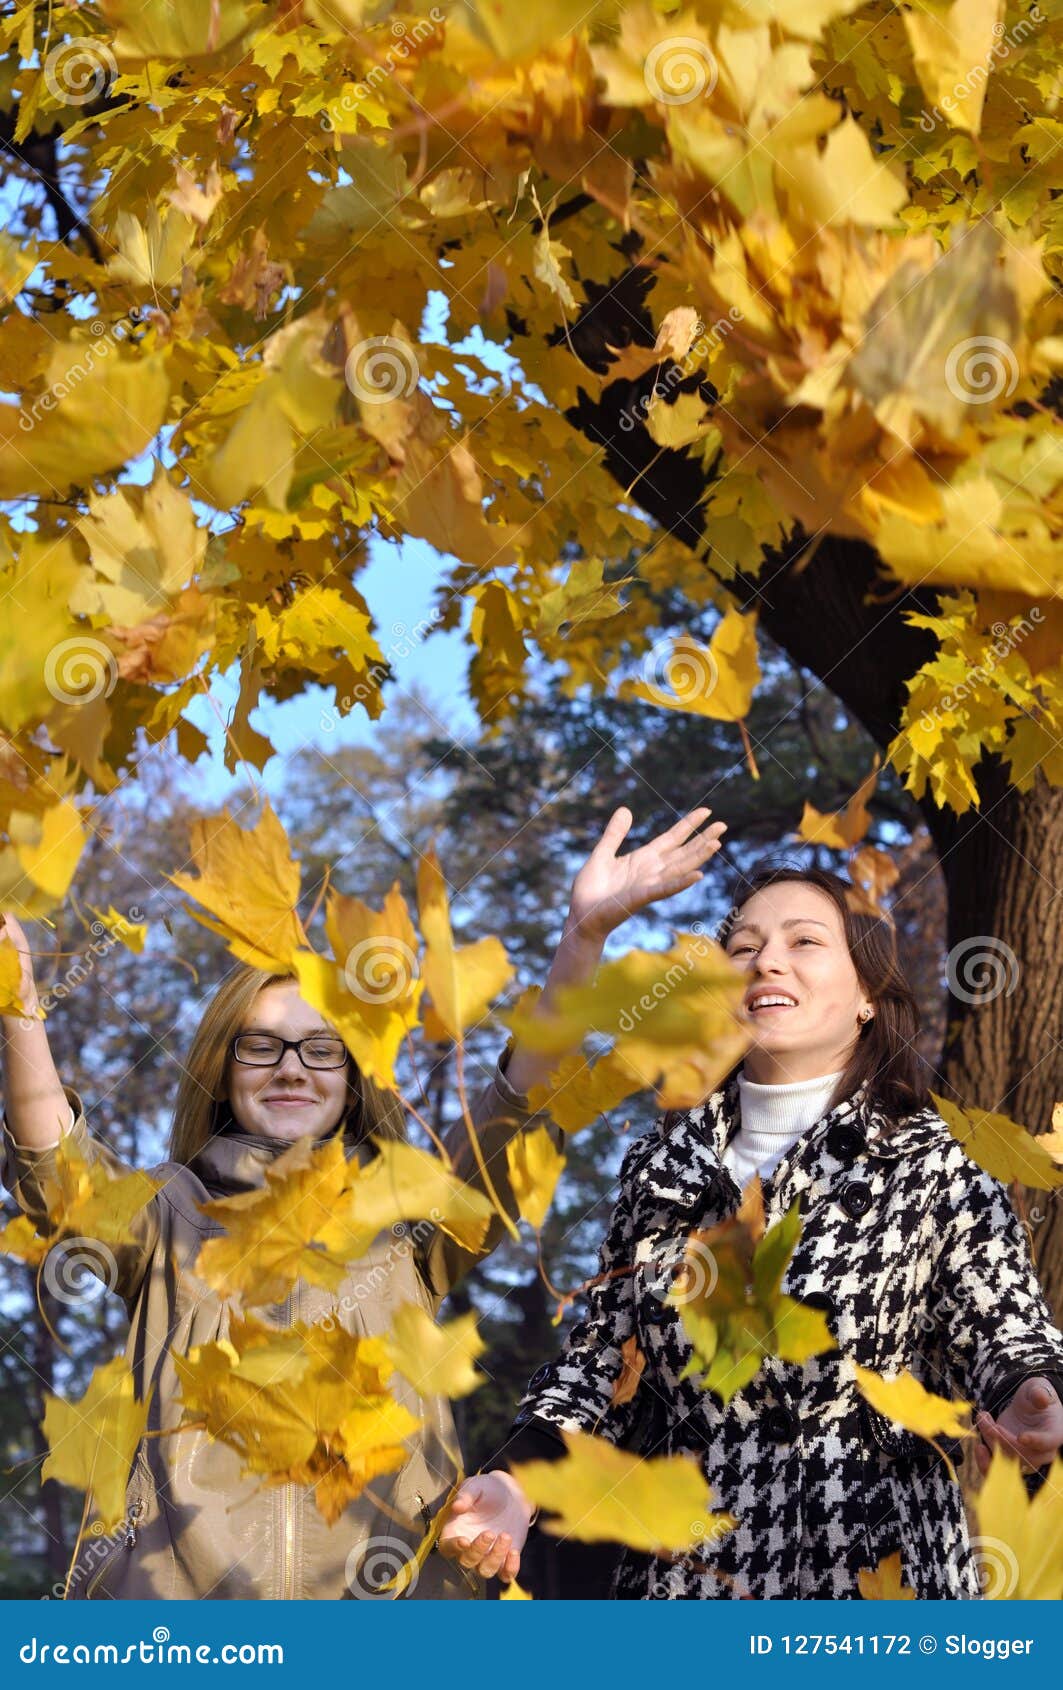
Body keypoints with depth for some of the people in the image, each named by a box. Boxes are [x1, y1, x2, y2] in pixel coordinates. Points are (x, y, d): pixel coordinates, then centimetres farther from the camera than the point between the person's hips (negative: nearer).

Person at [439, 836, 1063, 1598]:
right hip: (680, 1571, 4)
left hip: (872, 1570, -3)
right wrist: (517, 1481, -7)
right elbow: (604, 1345, 8)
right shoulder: (661, 1163, 6)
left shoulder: (932, 1164, -6)